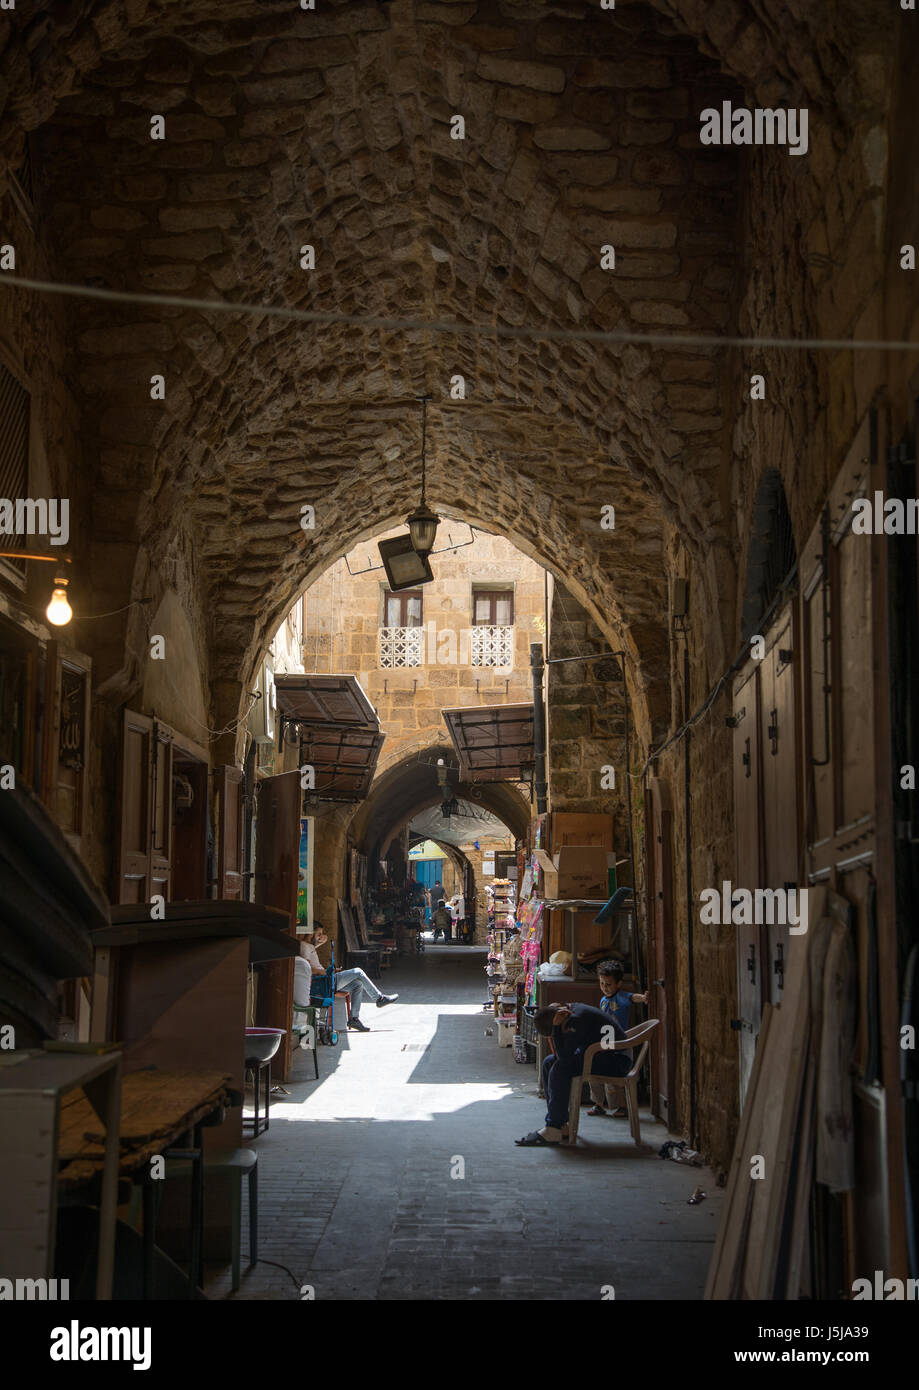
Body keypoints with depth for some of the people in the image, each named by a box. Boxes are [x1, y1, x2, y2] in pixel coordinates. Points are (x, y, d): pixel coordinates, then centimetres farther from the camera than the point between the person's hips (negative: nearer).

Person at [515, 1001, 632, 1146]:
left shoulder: (576, 1020, -25)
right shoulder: (571, 1009, 5)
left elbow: (564, 1055, -27)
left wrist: (556, 1026, -24)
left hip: (617, 1060, -11)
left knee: (561, 1069, -25)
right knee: (548, 1063, 9)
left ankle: (553, 1130, -20)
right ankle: (562, 1124, 6)